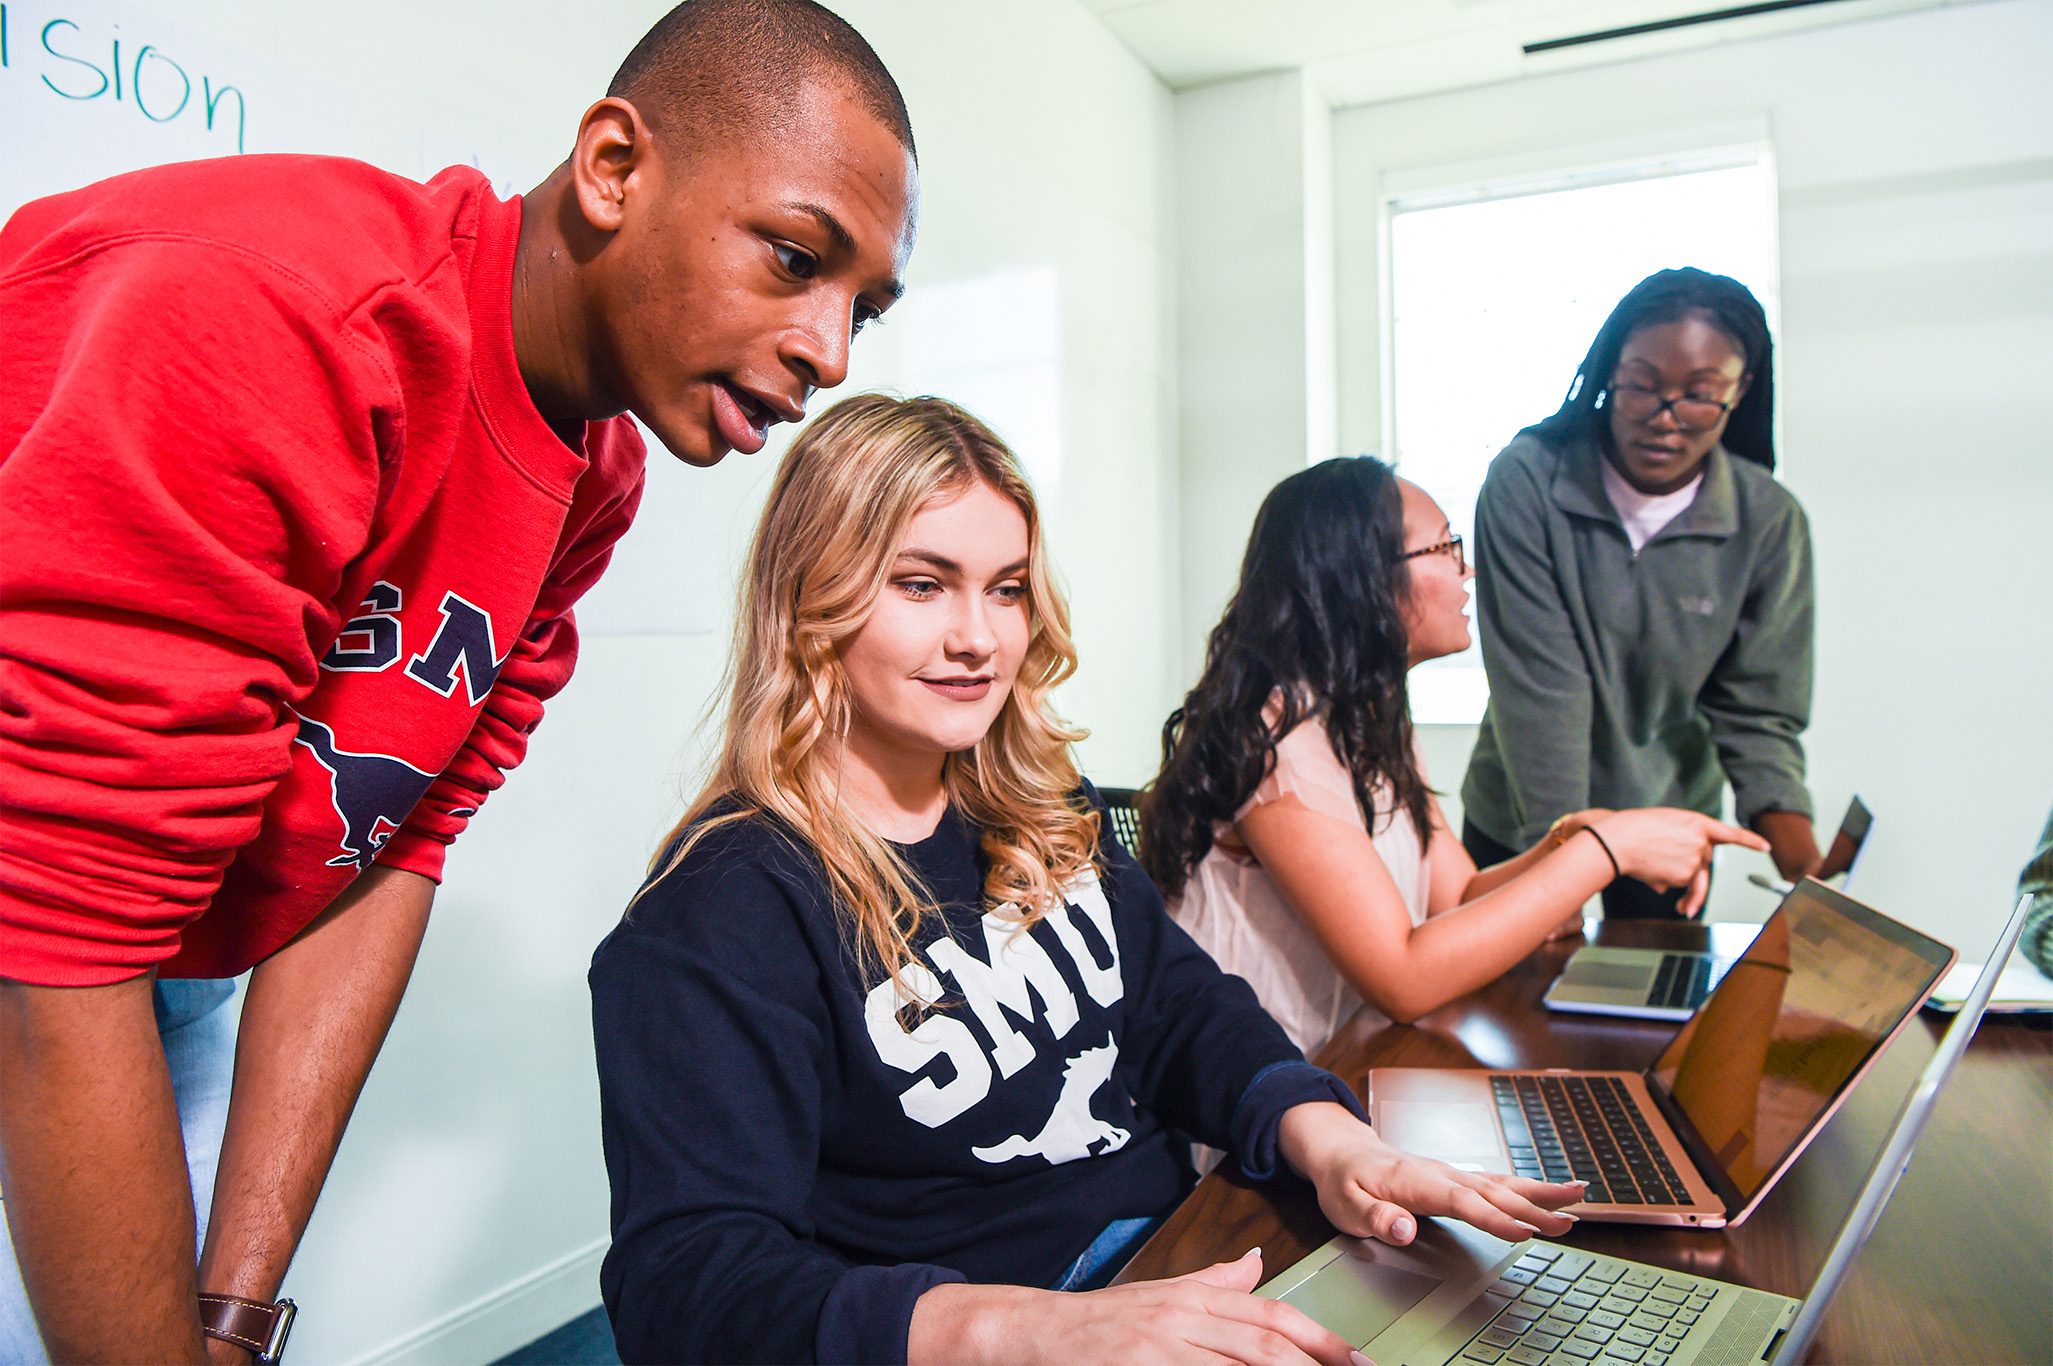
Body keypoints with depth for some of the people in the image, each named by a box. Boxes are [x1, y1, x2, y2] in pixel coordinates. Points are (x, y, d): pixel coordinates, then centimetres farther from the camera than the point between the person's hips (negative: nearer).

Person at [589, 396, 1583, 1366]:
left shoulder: (1043, 810, 8)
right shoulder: (722, 910, -15)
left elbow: (1177, 1007, 10)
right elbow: (687, 1277, -23)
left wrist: (1325, 1136, -11)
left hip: (1200, 1276, 7)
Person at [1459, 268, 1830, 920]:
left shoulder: (1769, 521, -12)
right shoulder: (1526, 482, -19)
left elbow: (1757, 708, -8)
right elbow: (1538, 683, -23)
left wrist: (1797, 848, -25)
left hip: (1673, 830, 2)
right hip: (1520, 824, -1)